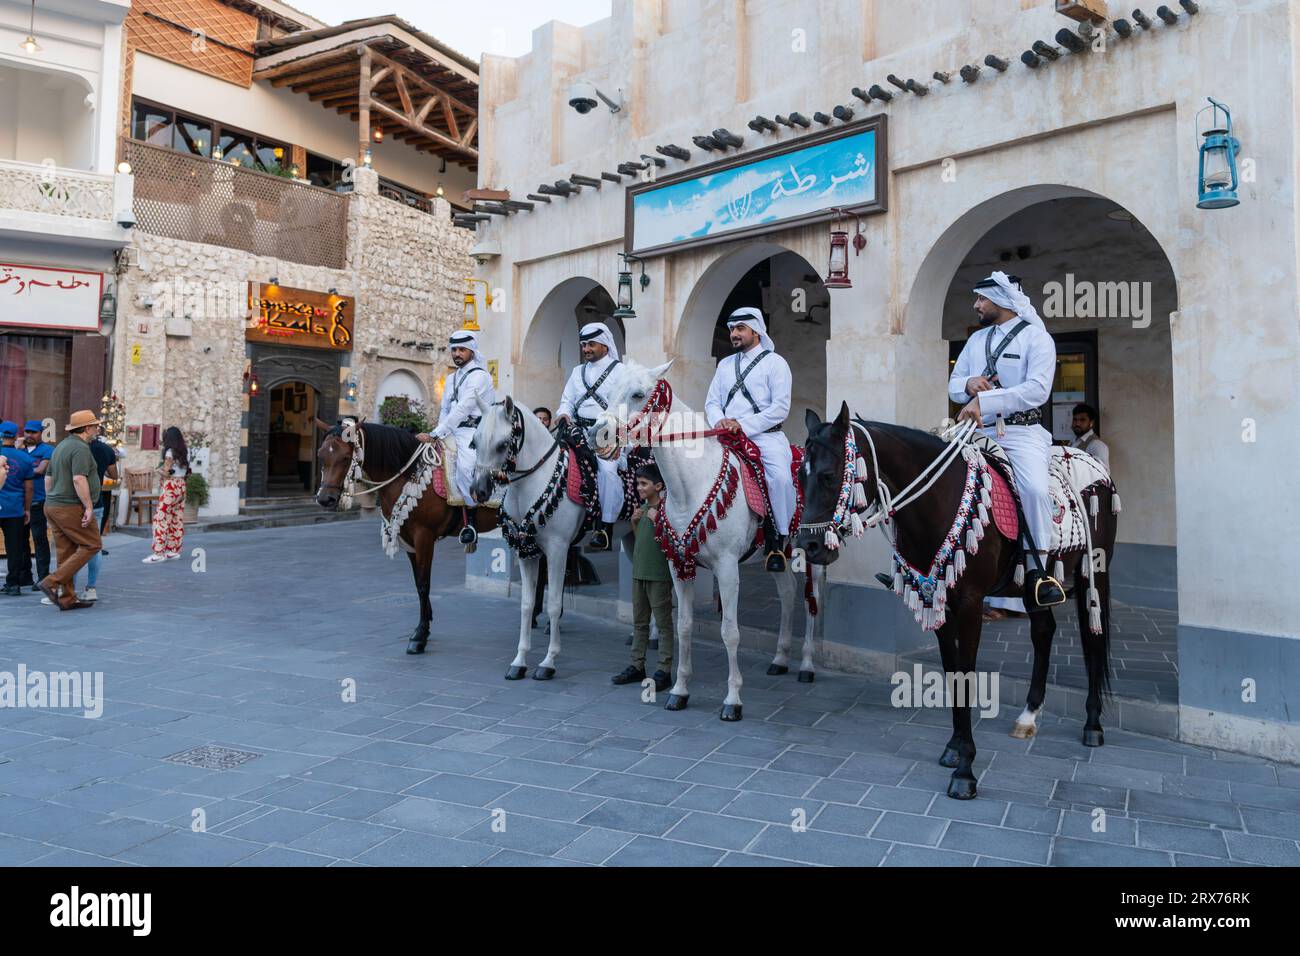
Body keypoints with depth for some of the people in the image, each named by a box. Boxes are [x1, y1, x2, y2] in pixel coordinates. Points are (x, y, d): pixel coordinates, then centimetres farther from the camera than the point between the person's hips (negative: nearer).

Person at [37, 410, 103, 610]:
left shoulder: (61, 446, 17)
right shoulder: (81, 448, -14)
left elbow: (48, 477, 21)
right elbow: (79, 480, -24)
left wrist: (51, 504, 25)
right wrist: (89, 506, -22)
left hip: (53, 506, 10)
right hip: (72, 507, -9)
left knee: (66, 552, 10)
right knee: (92, 545, -1)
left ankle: (67, 599, 12)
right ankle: (52, 582, -8)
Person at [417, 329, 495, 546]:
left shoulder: (479, 376, -7)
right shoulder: (451, 379, 22)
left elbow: (462, 409, -16)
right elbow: (445, 410, 21)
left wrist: (435, 434, -20)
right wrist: (437, 436, 3)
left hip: (474, 432, -9)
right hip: (452, 433, 9)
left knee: (464, 466, -33)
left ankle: (470, 519, -23)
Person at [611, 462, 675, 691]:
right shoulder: (643, 507, 11)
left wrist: (656, 519, -24)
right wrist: (634, 521, 4)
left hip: (659, 574, -8)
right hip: (639, 570, 8)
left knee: (663, 622, -1)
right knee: (639, 621, 14)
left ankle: (665, 671, 4)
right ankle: (637, 666, 23)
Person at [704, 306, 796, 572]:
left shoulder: (775, 362, 5)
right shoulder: (725, 365, 23)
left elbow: (781, 408, -6)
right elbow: (712, 402, 16)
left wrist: (743, 425, -14)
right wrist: (719, 421, -8)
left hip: (765, 435, -5)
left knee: (780, 477, -30)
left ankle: (777, 543, -17)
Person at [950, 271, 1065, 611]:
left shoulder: (1036, 337, 0)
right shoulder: (976, 339, 20)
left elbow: (1037, 389, -14)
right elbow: (953, 385, 20)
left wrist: (983, 401, -22)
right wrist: (968, 384, -5)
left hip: (1022, 432, -6)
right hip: (979, 431, 6)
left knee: (1035, 489, -30)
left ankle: (1036, 573, -18)